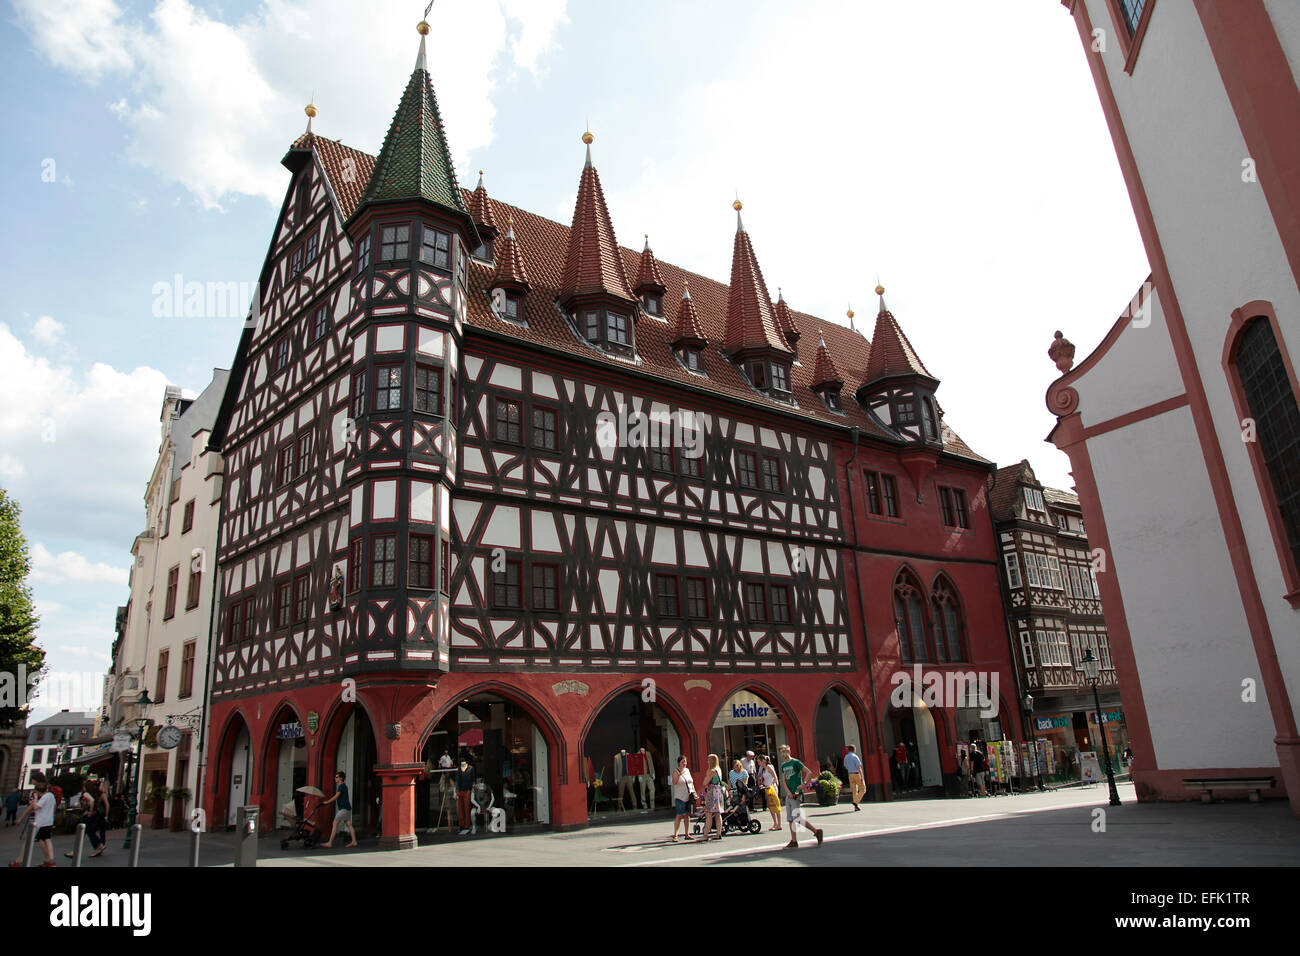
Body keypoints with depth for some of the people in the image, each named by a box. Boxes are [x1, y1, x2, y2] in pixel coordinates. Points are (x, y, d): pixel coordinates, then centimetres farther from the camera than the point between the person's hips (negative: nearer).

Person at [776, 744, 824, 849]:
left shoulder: (796, 762, -7)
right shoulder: (783, 765, 14)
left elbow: (809, 772, -11)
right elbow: (783, 781, 11)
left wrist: (803, 784, -19)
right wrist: (788, 792, -4)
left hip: (797, 794, -7)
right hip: (788, 795, 7)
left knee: (798, 818, -12)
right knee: (790, 819, 6)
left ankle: (816, 831, 1)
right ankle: (794, 842, 11)